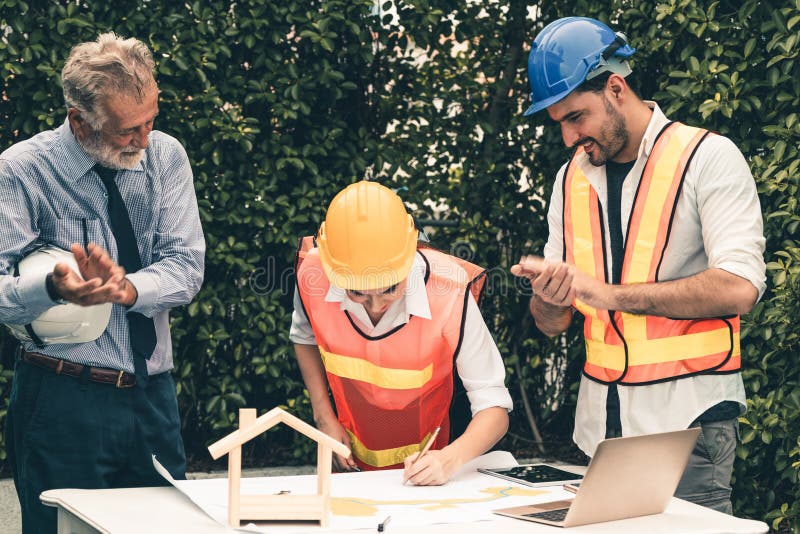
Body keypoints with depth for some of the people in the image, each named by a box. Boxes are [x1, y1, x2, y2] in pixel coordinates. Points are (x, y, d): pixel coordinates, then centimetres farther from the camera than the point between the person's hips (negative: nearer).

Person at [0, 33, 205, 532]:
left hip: (155, 395, 4)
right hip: (62, 402, -4)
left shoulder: (166, 157, 3)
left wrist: (128, 288, -24)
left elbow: (186, 266, -3)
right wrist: (54, 286, -34)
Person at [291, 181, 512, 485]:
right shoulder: (314, 278, -17)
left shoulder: (449, 297, -24)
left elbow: (494, 407, -18)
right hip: (353, 466, 2)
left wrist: (450, 460, -35)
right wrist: (324, 417, 1)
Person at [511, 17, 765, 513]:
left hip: (688, 419, -5)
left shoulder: (707, 157, -7)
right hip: (601, 422, 5)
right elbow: (553, 322, 12)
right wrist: (549, 298, -12)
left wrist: (611, 293, -19)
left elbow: (739, 287, -19)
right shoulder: (572, 179, 12)